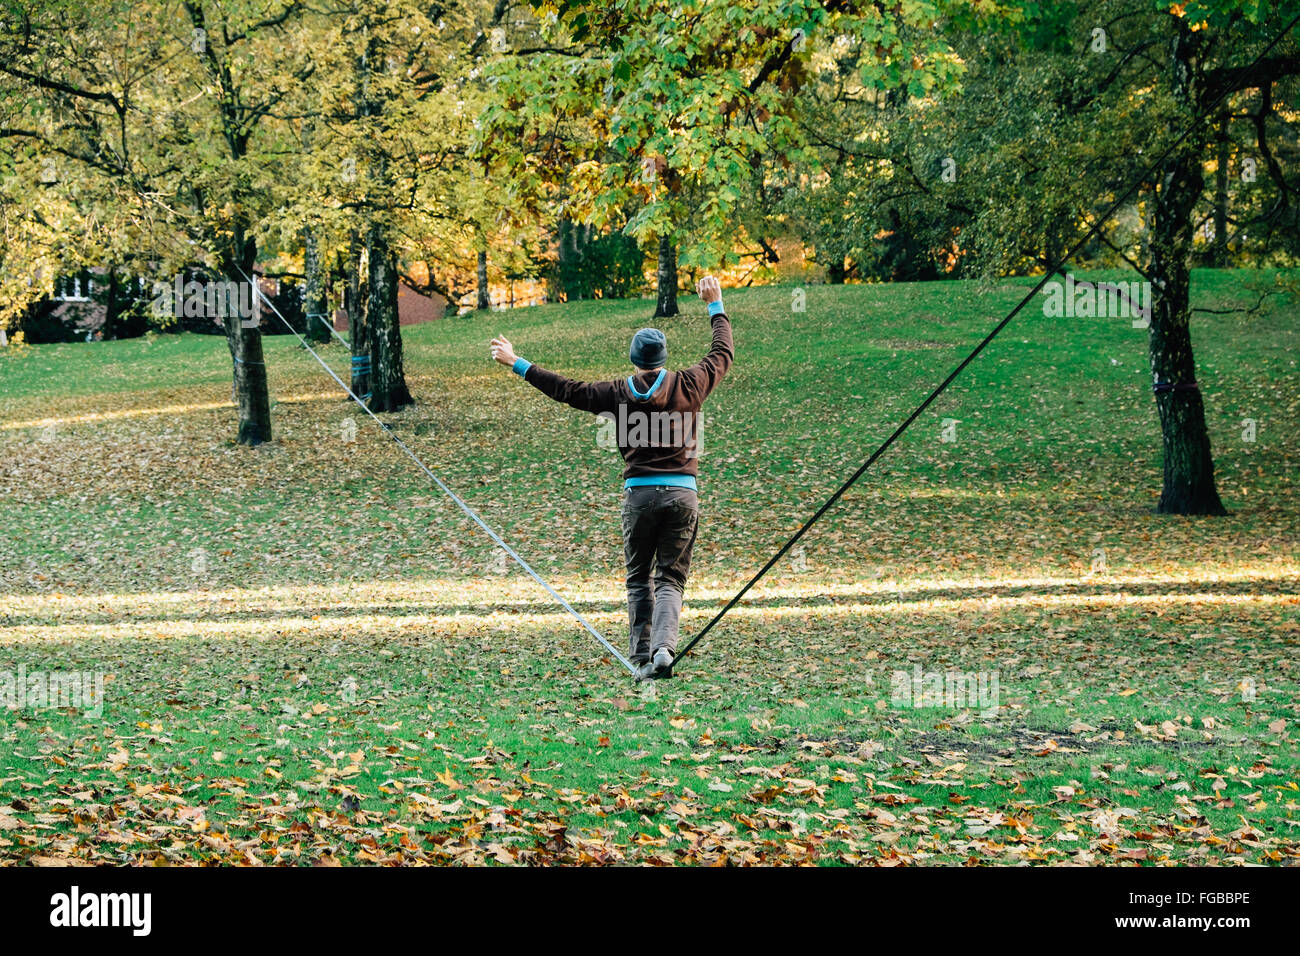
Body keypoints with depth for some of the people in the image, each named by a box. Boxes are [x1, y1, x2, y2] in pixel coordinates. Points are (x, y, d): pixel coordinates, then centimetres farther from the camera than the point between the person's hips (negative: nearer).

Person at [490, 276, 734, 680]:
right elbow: (723, 354, 16)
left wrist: (517, 364, 18)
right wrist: (715, 306, 29)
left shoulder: (618, 393, 0)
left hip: (639, 494, 0)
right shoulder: (688, 385, 1)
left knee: (639, 579, 13)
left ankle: (642, 658, 8)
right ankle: (664, 647, -20)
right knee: (671, 579, 2)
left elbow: (568, 389, 8)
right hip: (683, 494, 0)